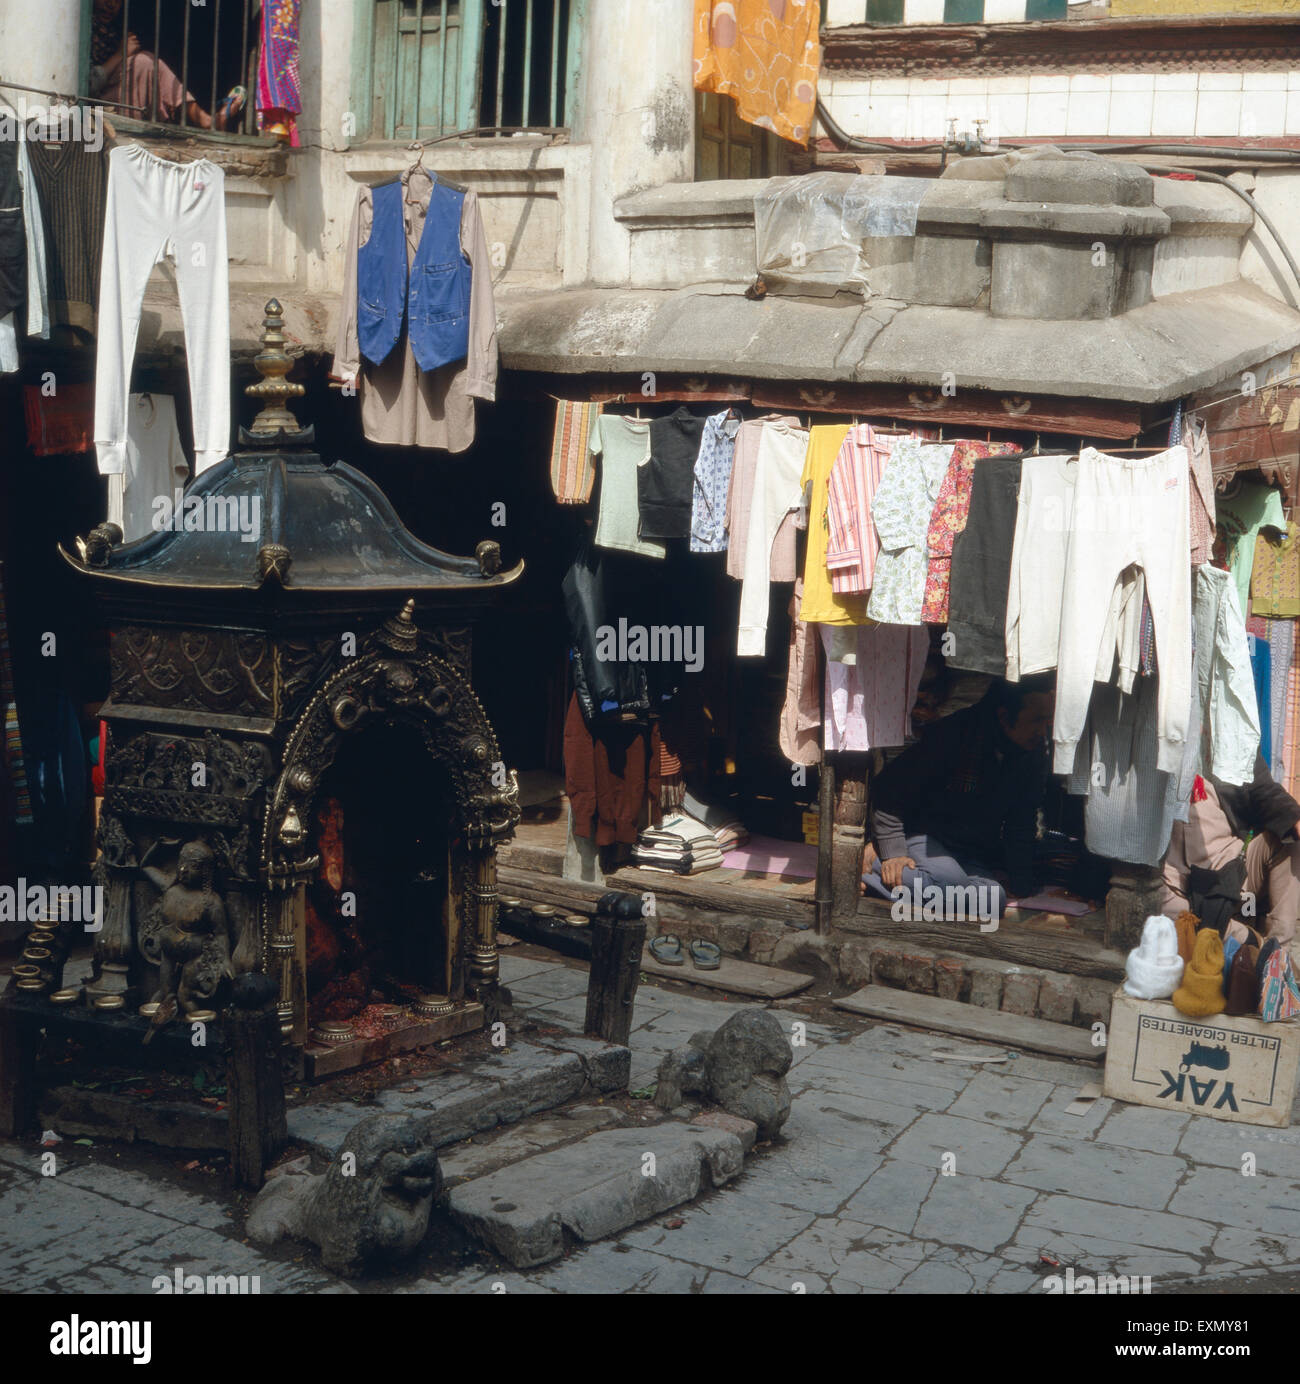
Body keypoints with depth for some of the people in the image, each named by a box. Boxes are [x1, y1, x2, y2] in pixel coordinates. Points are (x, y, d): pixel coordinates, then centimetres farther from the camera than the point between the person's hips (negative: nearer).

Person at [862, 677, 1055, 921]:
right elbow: (888, 790, -11)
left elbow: (1022, 827, 12)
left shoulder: (1034, 754, 2)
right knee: (948, 878, -38)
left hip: (974, 857, 6)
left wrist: (1022, 890, 3)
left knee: (993, 899, -28)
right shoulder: (954, 733, -16)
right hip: (922, 836, -6)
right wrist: (893, 853, -16)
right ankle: (878, 863, -18)